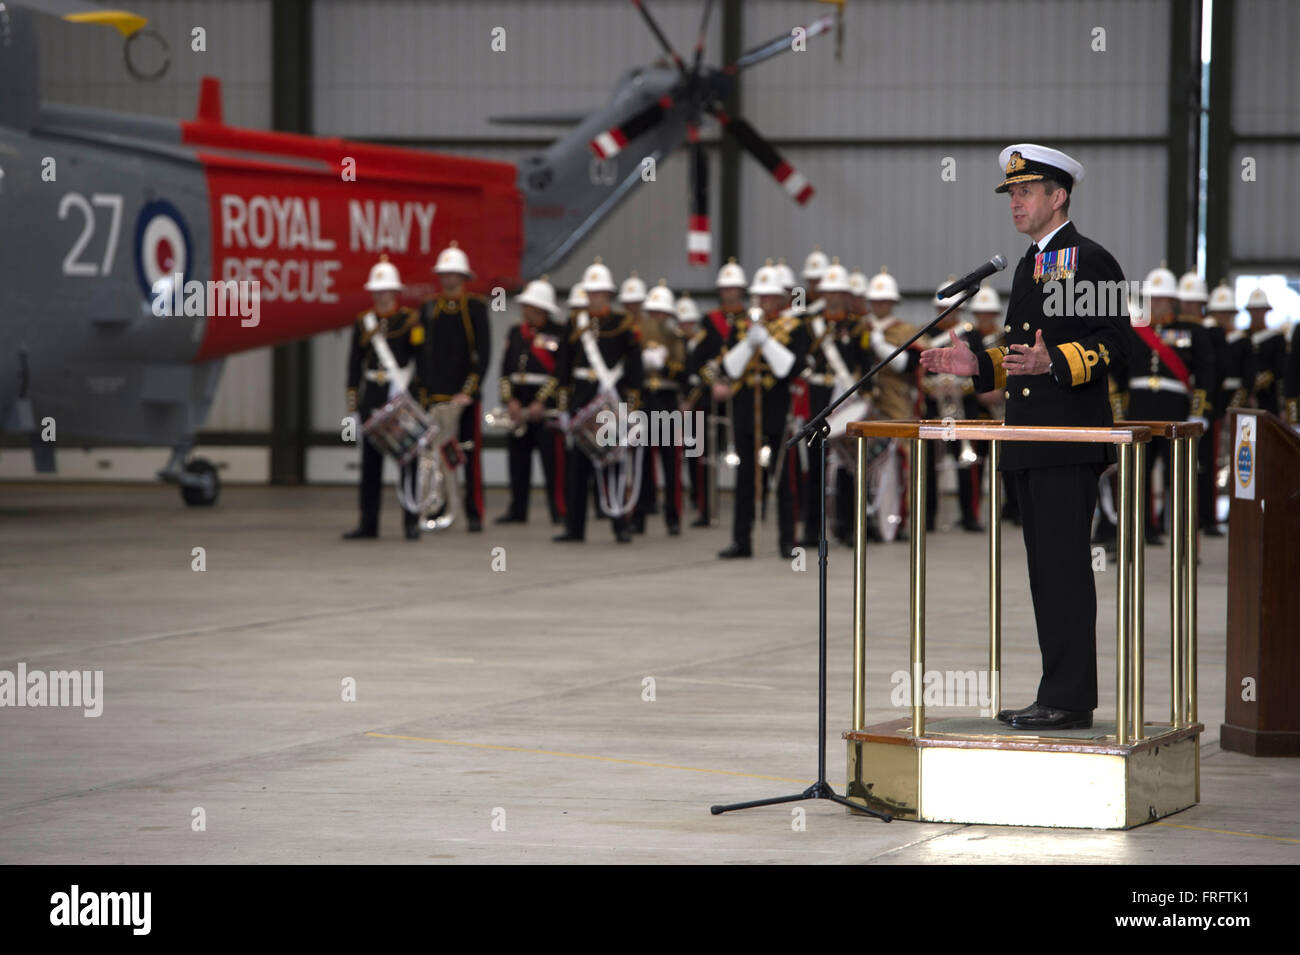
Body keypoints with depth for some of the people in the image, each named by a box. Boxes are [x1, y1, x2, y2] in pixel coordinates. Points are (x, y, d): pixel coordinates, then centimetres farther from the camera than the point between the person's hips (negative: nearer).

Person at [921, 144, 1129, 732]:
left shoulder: (1092, 261, -6)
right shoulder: (1029, 266, 22)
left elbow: (1113, 341, -14)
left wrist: (1051, 363, -27)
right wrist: (978, 365, 12)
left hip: (1070, 442, -9)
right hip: (1030, 441, 10)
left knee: (1065, 567, -11)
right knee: (1046, 569, 10)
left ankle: (1068, 699, -10)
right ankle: (1061, 695, 13)